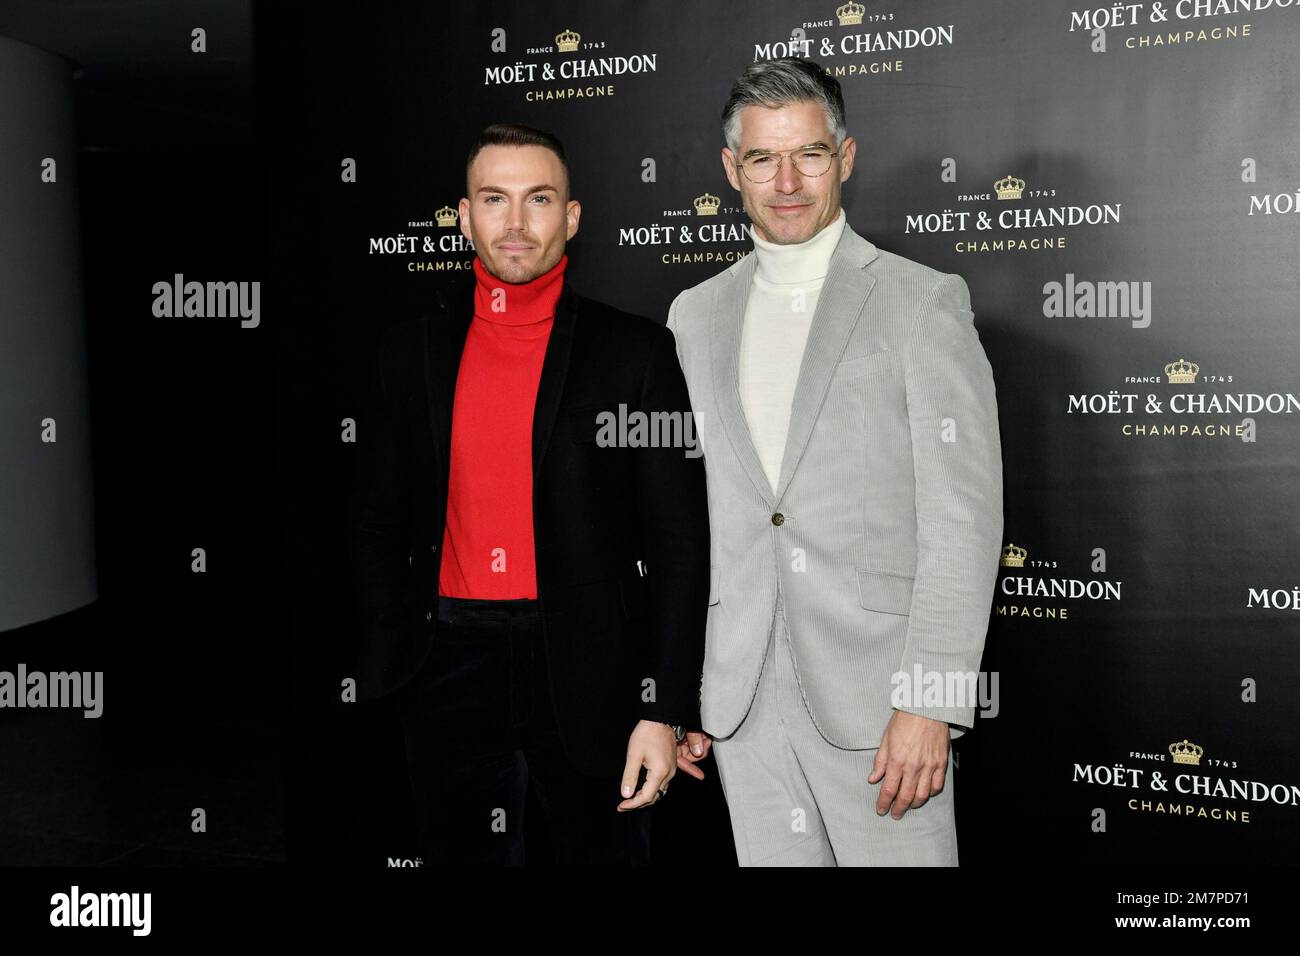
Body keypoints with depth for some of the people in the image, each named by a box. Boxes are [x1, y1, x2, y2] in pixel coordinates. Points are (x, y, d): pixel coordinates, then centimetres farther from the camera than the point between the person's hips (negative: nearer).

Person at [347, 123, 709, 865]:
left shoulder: (635, 350, -3)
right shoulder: (411, 353, 6)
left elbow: (679, 544, -5)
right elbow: (378, 525, 11)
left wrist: (665, 712, -9)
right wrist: (396, 654, -1)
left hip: (587, 667, -2)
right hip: (449, 675, 3)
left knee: (605, 850, 12)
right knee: (462, 851, 16)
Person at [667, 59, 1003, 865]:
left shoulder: (924, 301, -3)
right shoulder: (696, 316, 11)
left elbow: (963, 517, -8)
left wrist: (928, 703, -14)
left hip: (875, 695, -4)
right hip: (741, 700, 4)